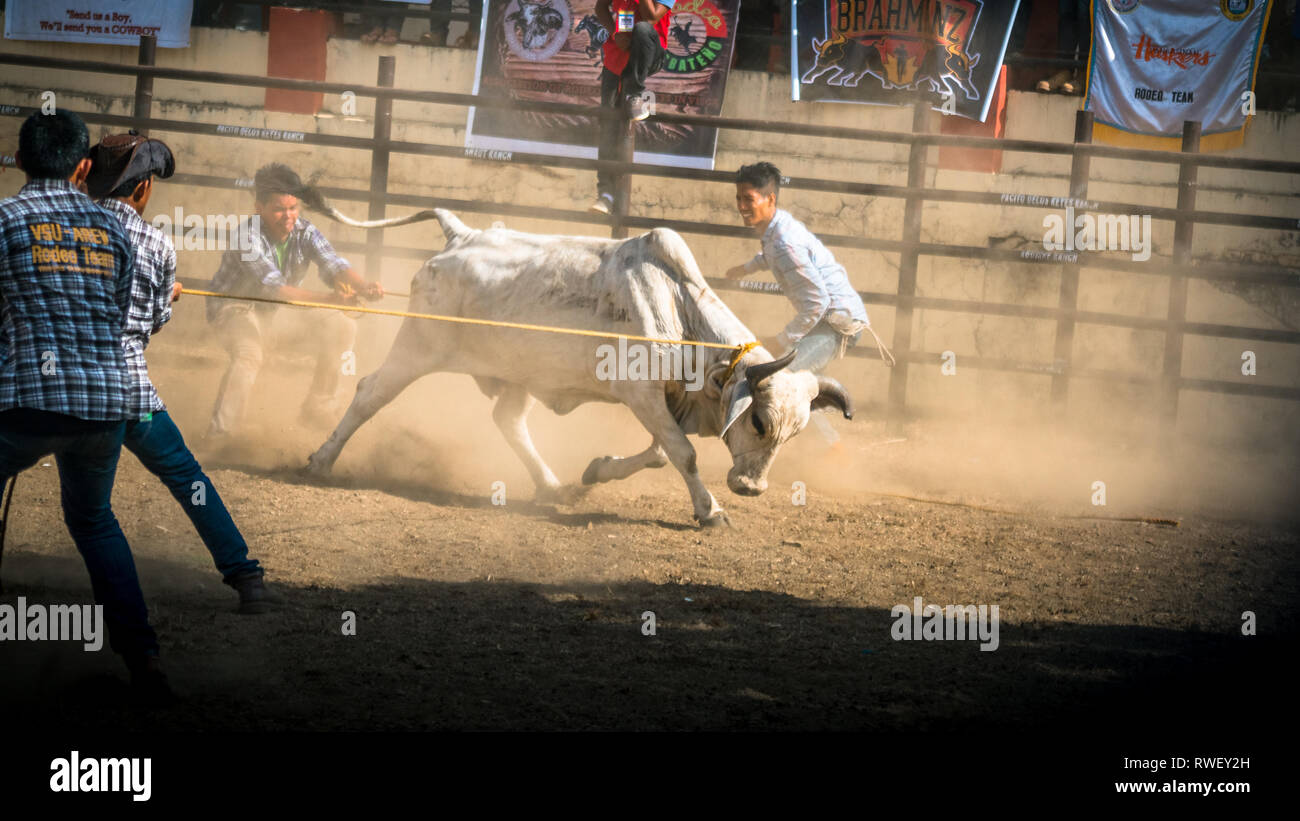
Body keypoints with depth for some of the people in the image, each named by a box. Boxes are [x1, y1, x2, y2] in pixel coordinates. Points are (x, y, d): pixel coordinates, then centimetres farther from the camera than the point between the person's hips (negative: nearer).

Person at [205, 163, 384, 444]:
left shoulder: (305, 232, -10)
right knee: (248, 353, -36)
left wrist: (362, 287, -48)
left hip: (276, 314, 7)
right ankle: (220, 429, -25)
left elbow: (334, 266, -24)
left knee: (341, 327, -5)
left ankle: (319, 408, 7)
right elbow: (275, 289, -40)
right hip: (236, 309, -7)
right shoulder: (248, 237, -29)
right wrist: (328, 298, -52)